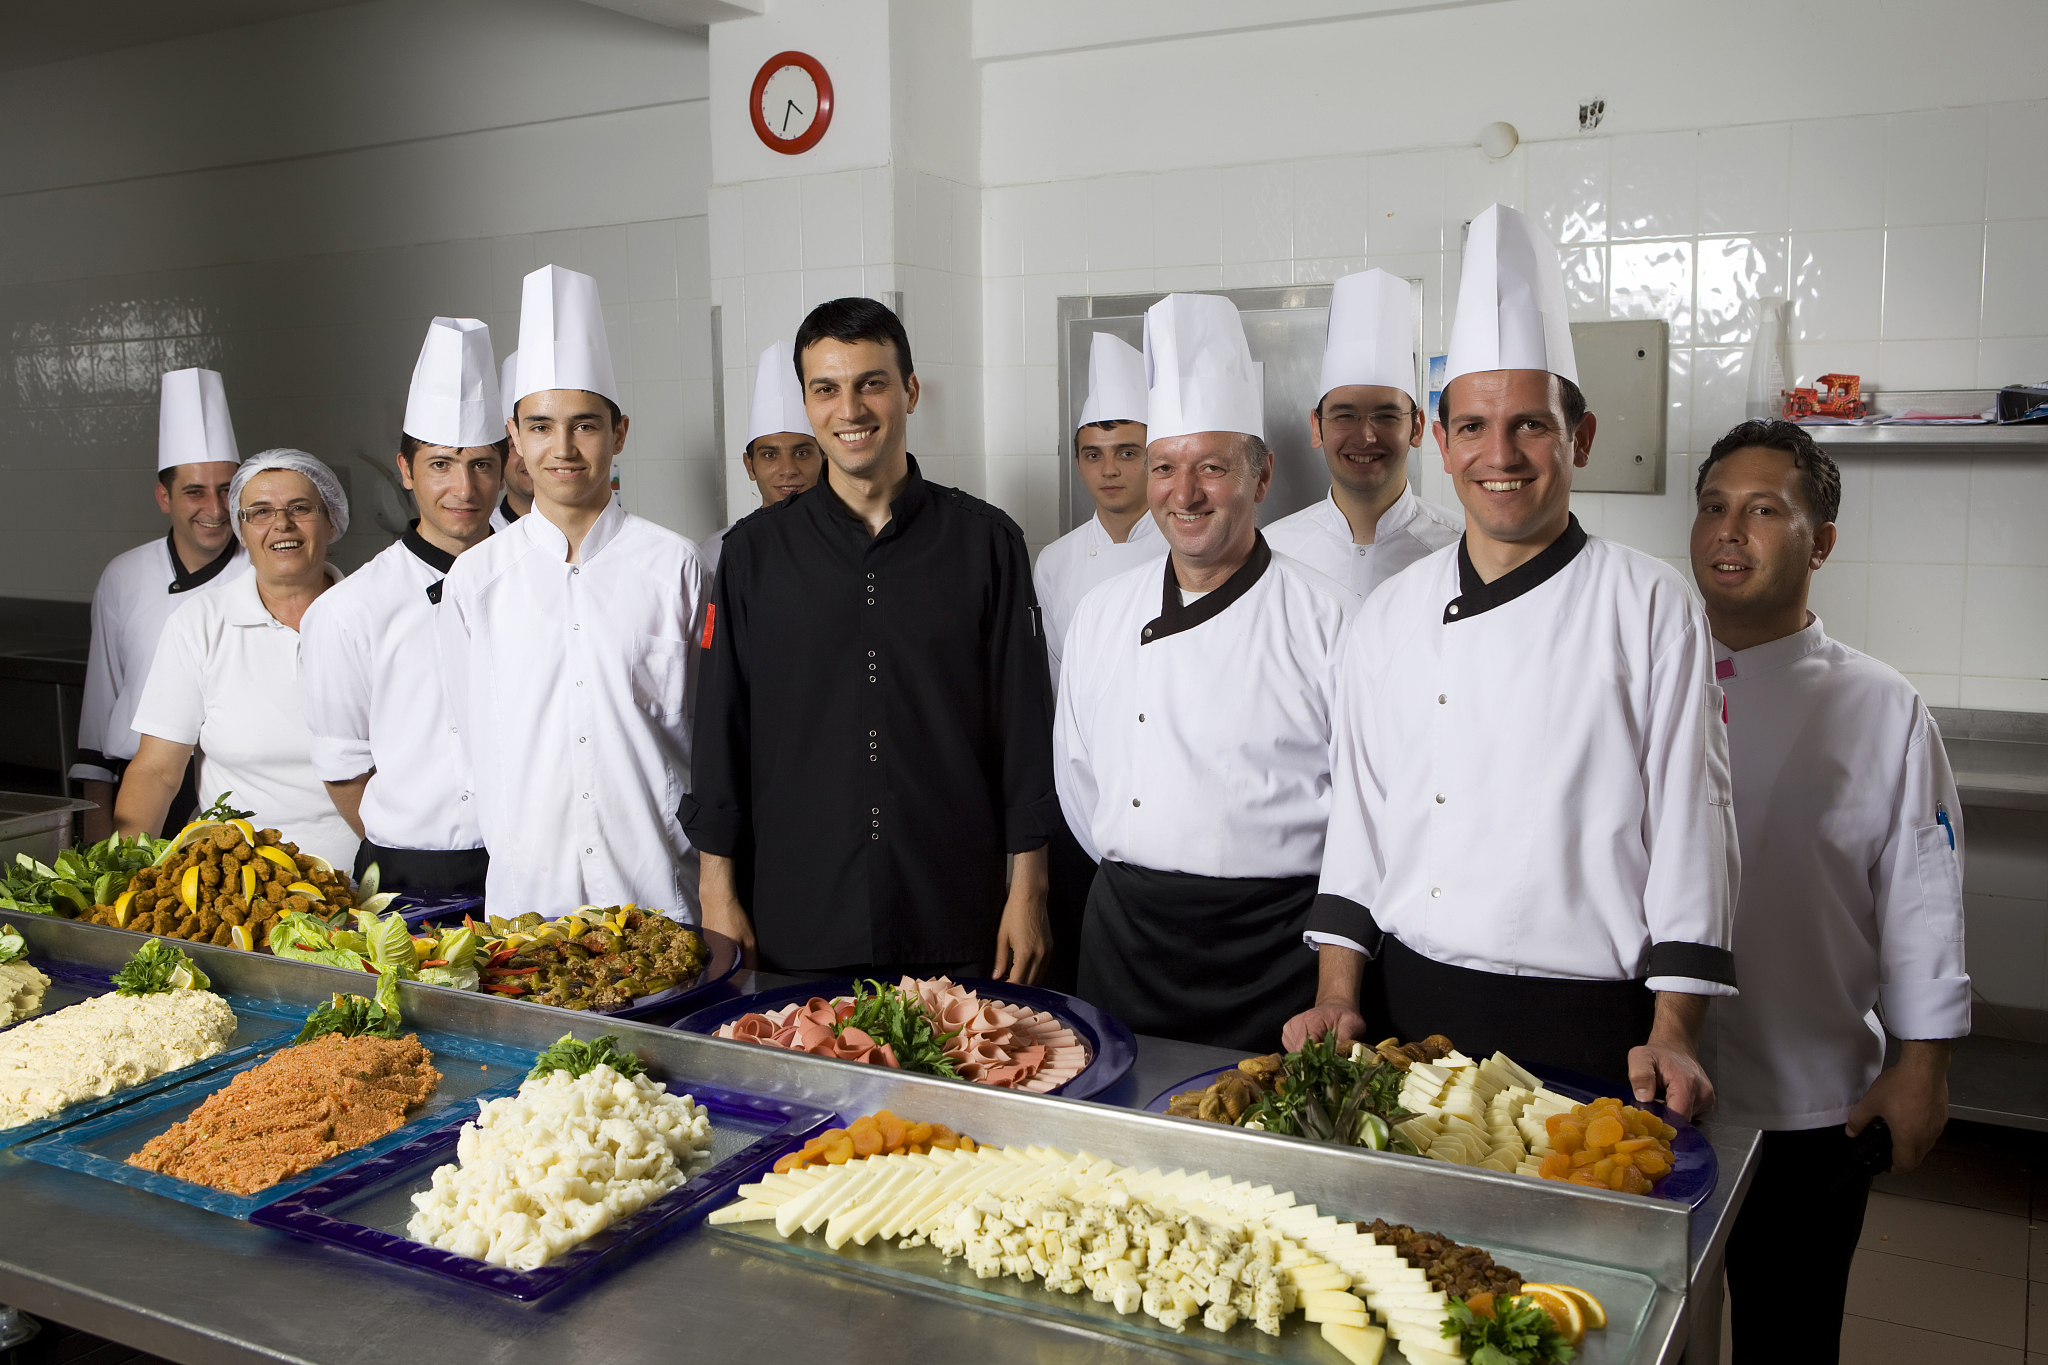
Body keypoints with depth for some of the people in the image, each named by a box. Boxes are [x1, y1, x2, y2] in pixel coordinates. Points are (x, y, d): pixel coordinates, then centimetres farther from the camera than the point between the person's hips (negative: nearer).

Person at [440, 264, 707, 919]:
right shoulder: (474, 577, 3)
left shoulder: (673, 564, 0)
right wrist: (514, 847, 7)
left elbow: (707, 727, 5)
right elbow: (475, 732, 10)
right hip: (525, 888, 1)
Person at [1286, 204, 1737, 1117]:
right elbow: (1358, 816, 8)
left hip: (1591, 1028, -3)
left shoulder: (1652, 606, -4)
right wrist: (1337, 998, 3)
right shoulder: (1392, 614, 5)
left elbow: (1690, 823, -5)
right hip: (1412, 1011, 3)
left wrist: (1673, 1036, -9)